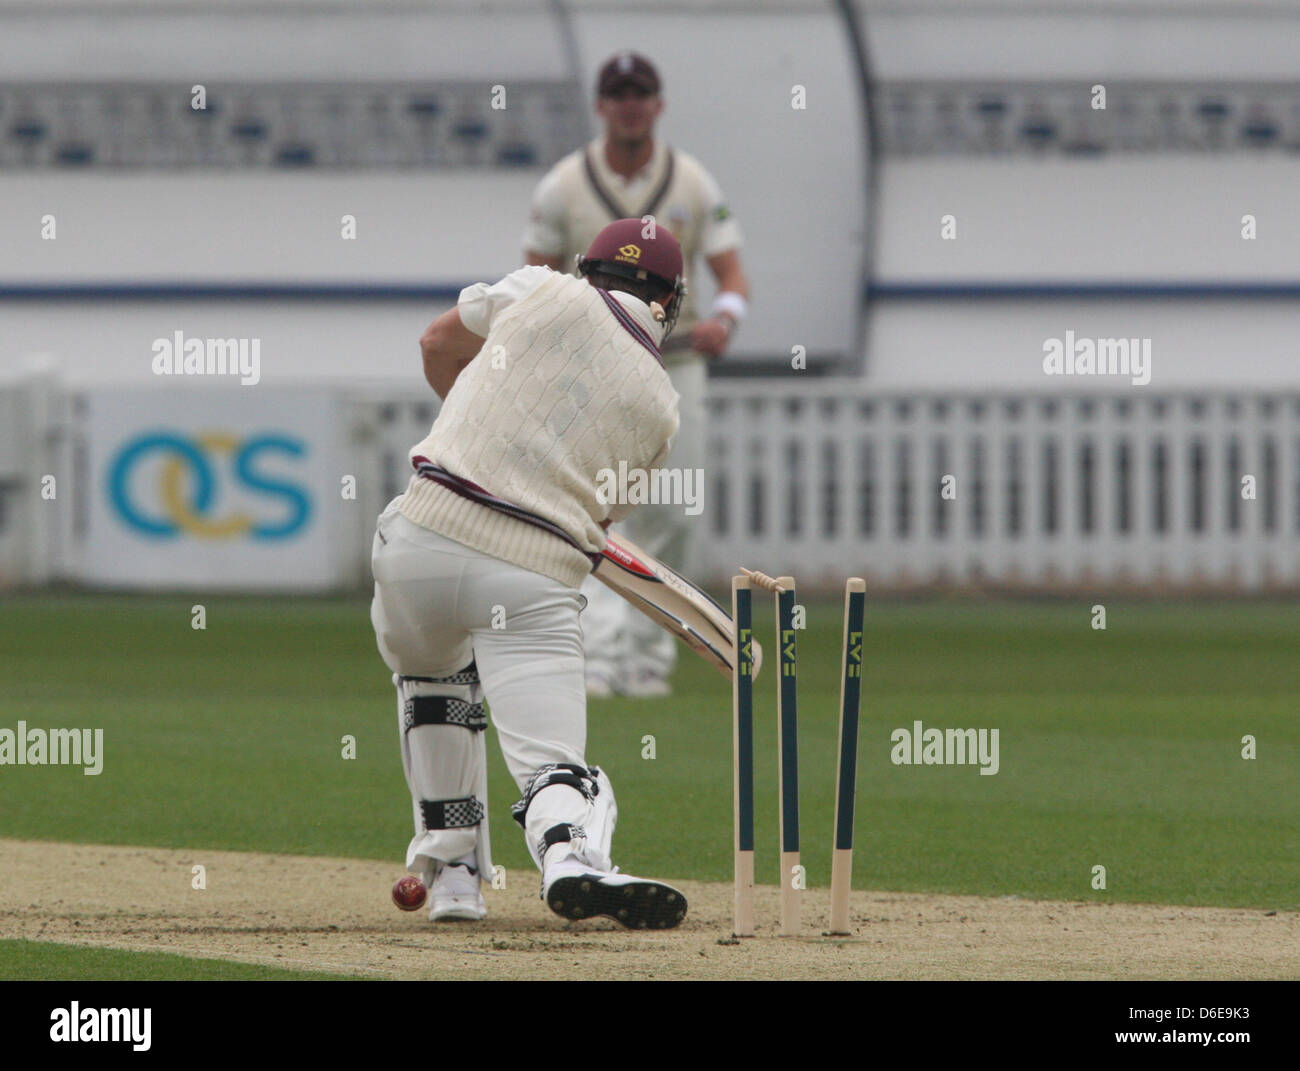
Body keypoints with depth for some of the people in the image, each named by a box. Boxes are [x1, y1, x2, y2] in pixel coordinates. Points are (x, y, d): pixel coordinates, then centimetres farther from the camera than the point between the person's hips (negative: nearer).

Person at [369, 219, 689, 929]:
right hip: (539, 577, -1)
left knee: (431, 679, 30)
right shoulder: (659, 407, 15)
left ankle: (452, 868, 25)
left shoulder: (546, 292, 12)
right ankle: (569, 856, -37)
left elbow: (439, 344, 27)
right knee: (554, 764, -3)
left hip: (424, 534, 1)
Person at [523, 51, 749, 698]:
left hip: (673, 367, 2)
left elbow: (733, 277, -3)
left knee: (669, 519, 5)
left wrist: (723, 319, -26)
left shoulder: (693, 185, 0)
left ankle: (648, 659, 18)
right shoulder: (562, 187, -2)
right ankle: (599, 655, -25)